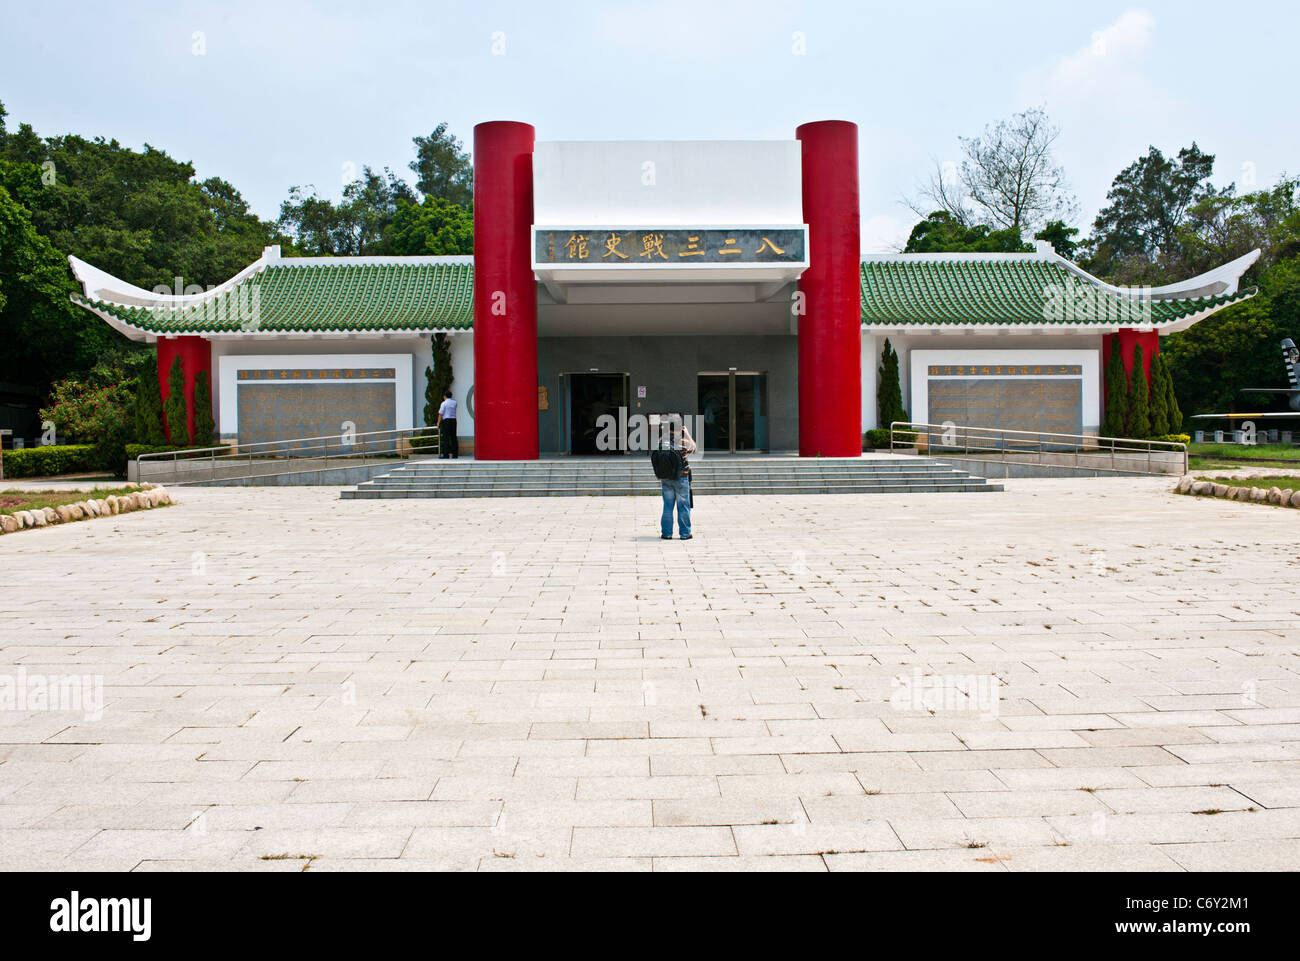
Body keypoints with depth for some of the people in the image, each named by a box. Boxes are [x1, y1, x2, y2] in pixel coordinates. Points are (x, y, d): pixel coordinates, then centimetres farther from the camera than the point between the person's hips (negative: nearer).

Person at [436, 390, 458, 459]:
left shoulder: (444, 403, -5)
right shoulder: (454, 402, 10)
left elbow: (440, 414, -7)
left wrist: (438, 423, -1)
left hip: (446, 420, -5)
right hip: (454, 420, 5)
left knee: (446, 438, -6)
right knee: (453, 437, 7)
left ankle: (446, 454, -10)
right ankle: (455, 454, 5)